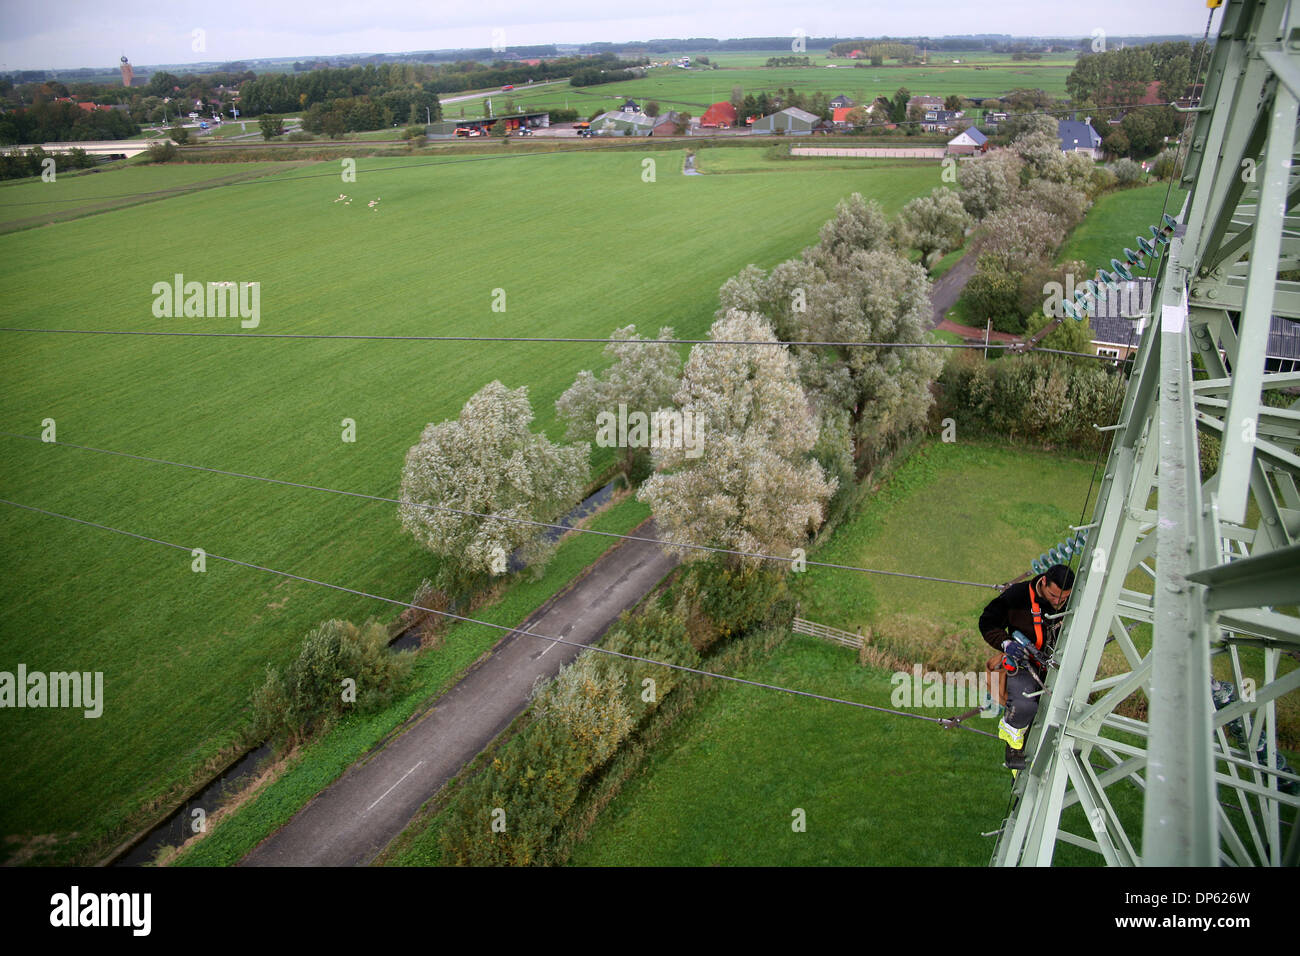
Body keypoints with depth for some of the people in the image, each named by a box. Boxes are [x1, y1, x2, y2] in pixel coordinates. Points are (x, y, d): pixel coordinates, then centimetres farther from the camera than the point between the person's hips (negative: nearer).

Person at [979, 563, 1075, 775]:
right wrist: (1006, 643, -21)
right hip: (1023, 663, -4)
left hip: (1055, 668, 4)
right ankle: (1013, 737, 3)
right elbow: (987, 622, -5)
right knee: (1024, 706, -32)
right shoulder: (1018, 595, -14)